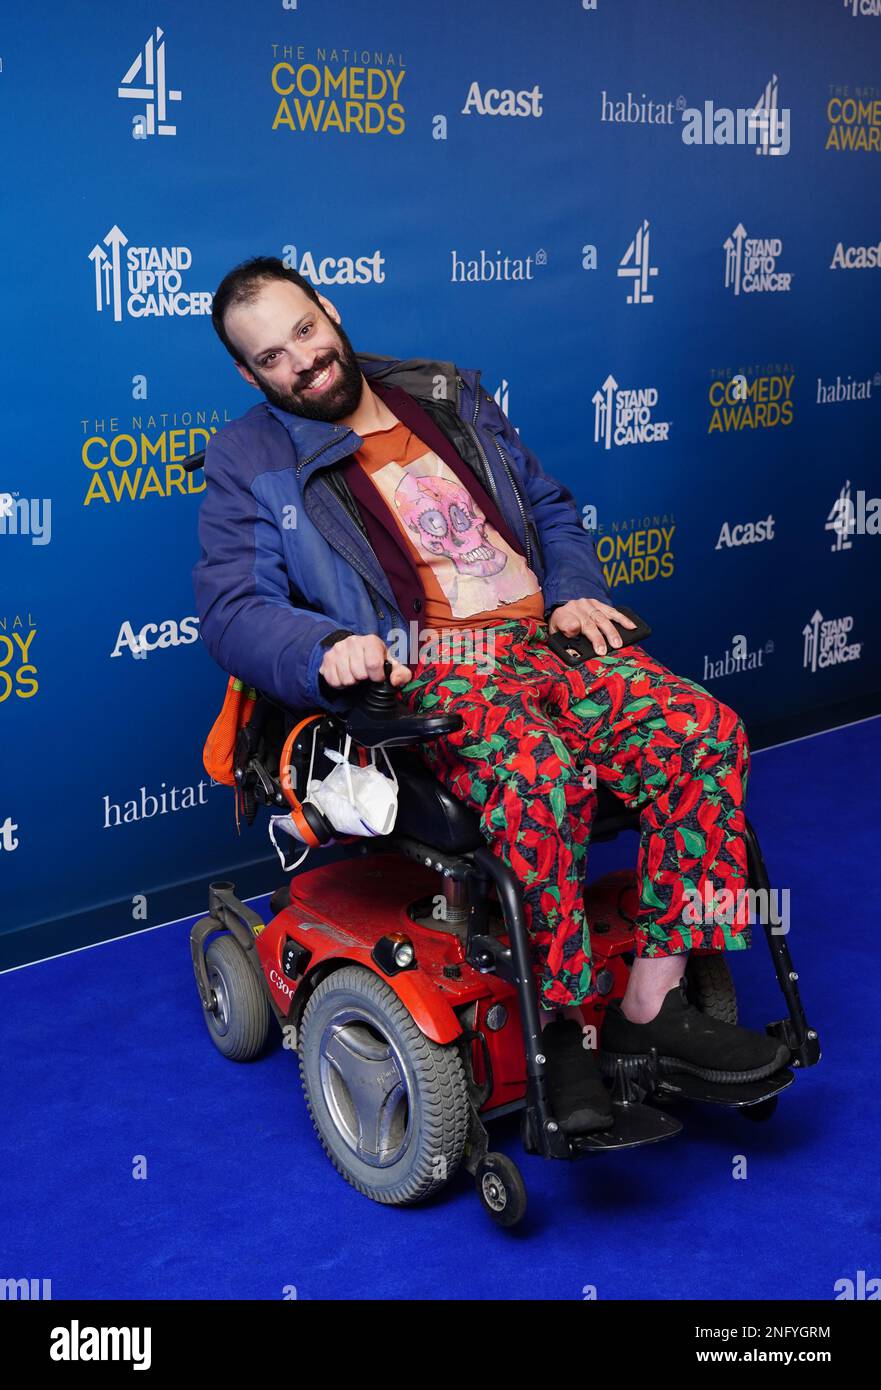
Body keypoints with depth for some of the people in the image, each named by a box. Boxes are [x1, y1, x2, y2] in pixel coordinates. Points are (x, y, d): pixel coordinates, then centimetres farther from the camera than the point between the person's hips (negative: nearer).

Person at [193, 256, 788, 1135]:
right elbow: (230, 609, -6)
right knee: (538, 775, -38)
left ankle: (651, 1006, -15)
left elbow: (551, 508, 27)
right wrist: (327, 649, -27)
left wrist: (575, 591, 6)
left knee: (703, 730, -20)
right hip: (422, 671, -5)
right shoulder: (250, 462, 7)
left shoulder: (447, 395, 21)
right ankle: (557, 1025, -19)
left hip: (544, 639, 5)